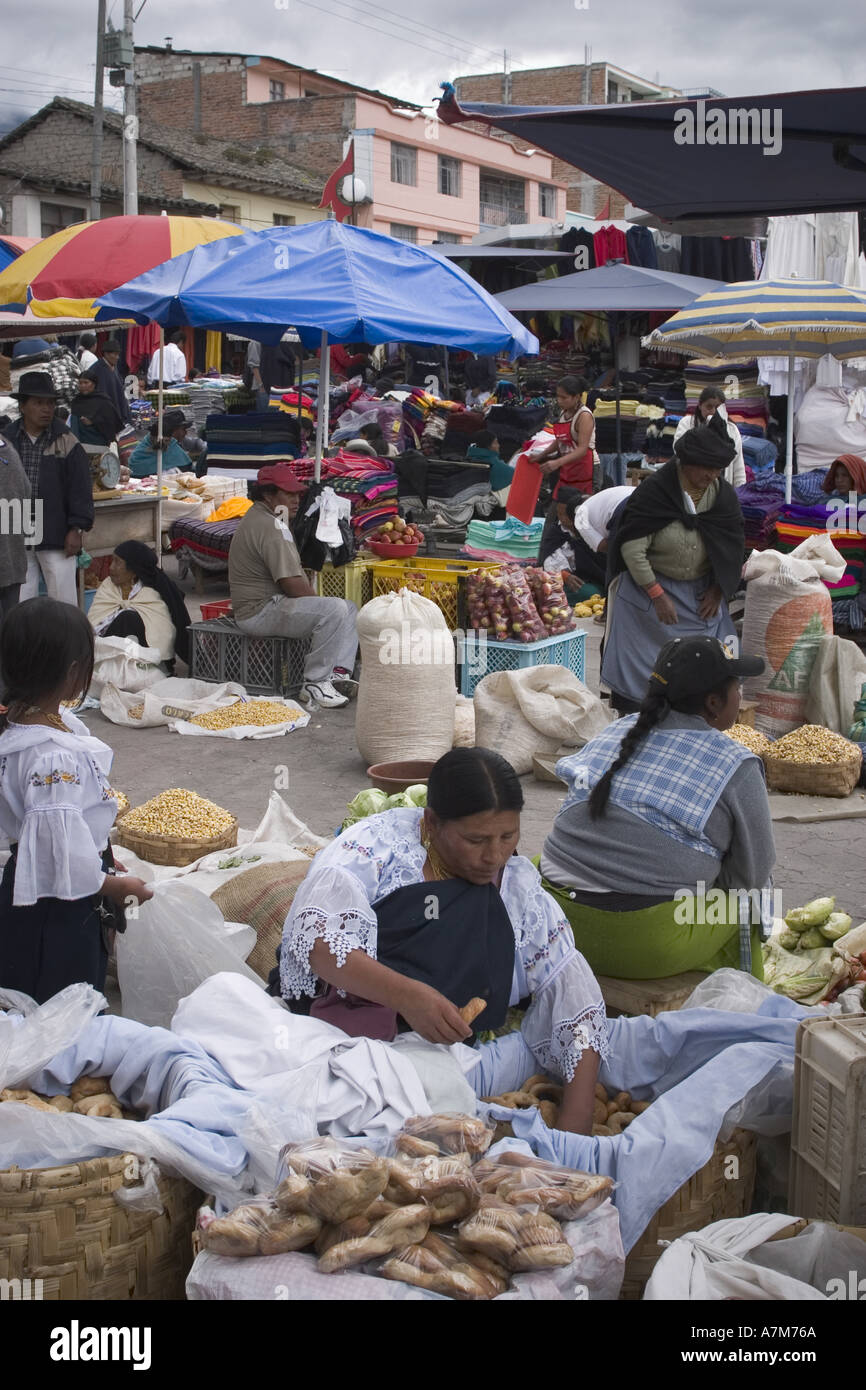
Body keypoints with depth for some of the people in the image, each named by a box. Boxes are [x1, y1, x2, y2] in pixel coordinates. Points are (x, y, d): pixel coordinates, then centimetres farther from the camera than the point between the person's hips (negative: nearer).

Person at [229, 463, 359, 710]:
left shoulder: (257, 518, 19)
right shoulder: (269, 527, -18)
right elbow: (291, 583, -22)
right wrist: (317, 601, -8)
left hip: (270, 603, 12)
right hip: (260, 611, -12)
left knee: (349, 608, 10)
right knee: (334, 610, -29)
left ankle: (338, 673, -6)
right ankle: (314, 685, -23)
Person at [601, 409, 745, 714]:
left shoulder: (723, 495, -3)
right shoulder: (654, 491, -18)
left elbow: (734, 546, 8)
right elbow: (632, 548, -18)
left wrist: (718, 589, 1)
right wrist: (657, 595, -18)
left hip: (701, 593, 4)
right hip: (649, 586, -4)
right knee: (639, 665, -1)